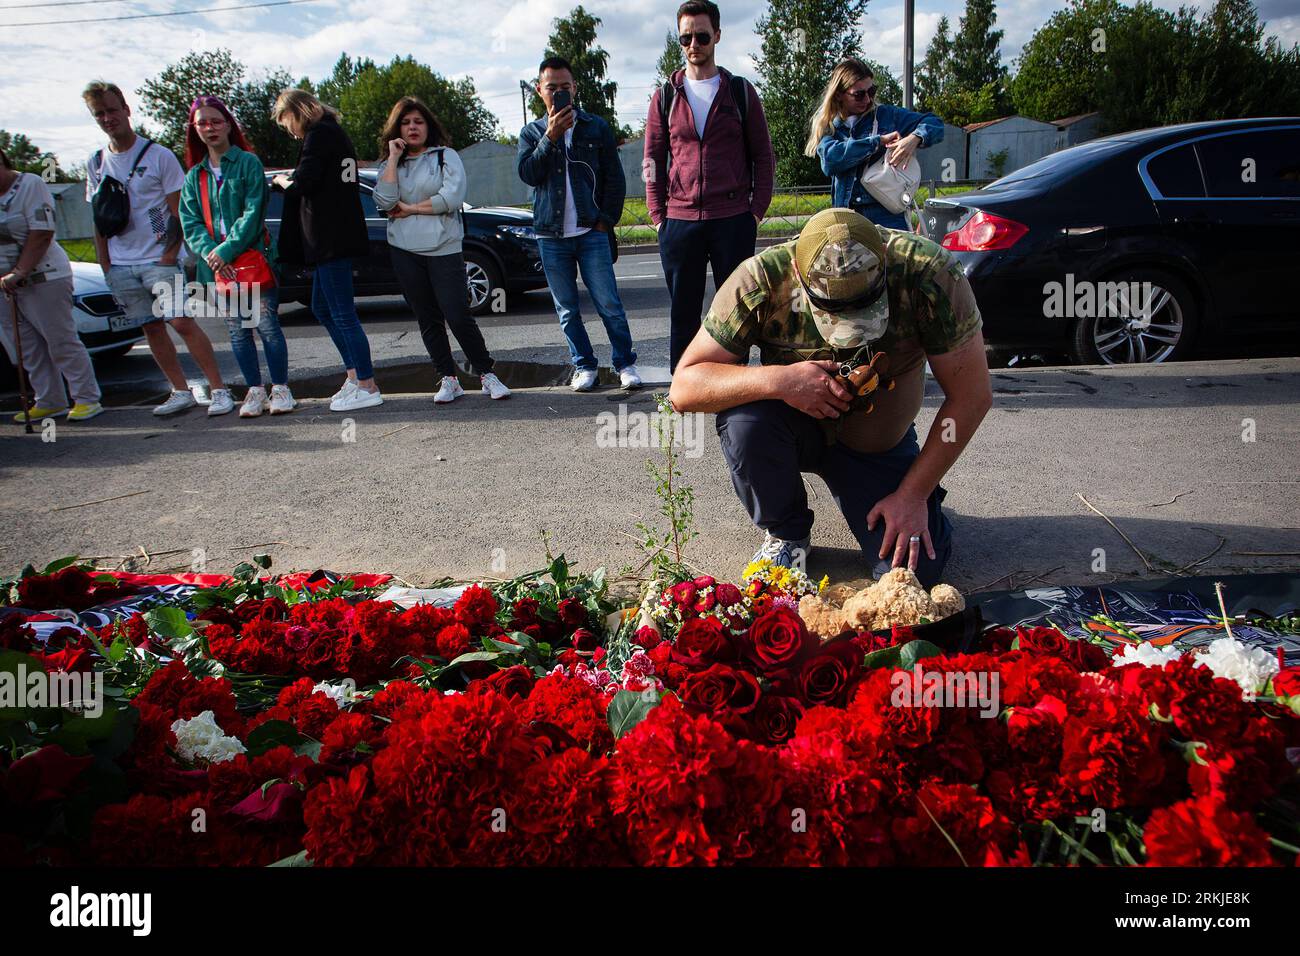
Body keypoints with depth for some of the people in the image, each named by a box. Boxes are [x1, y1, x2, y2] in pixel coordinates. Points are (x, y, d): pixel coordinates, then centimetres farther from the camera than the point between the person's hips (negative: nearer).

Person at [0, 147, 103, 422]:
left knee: (62, 342, -3)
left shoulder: (30, 184, -8)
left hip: (43, 278, -7)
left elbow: (41, 235, -14)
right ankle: (50, 403, 15)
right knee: (28, 350, 7)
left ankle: (87, 399, 3)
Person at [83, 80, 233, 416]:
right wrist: (106, 267, 6)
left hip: (159, 260, -5)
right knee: (152, 328, 7)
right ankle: (181, 392, 15)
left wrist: (171, 253, -11)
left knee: (182, 323, -12)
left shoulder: (159, 156, -3)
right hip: (120, 265, 5)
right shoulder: (96, 163, 10)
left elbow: (180, 212, -3)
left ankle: (219, 390, -7)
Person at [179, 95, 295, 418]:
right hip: (217, 265, 5)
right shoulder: (194, 175, 14)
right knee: (237, 330, 7)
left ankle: (281, 389, 6)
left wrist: (227, 250, -16)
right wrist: (210, 252, -12)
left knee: (266, 324, -4)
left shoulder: (248, 163, 0)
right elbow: (190, 222, 6)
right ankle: (255, 391, 15)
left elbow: (253, 214, -9)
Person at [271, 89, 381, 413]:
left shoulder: (319, 134, -10)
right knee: (322, 308, 17)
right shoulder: (334, 132, 20)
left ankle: (367, 387, -3)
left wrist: (283, 180, 2)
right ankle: (354, 376, 20)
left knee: (343, 314, -7)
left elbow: (303, 184, -17)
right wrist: (291, 181, 9)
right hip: (337, 237, 11)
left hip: (329, 238, -11)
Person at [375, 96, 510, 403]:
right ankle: (448, 380, 13)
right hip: (404, 252, 4)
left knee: (458, 316, -11)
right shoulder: (390, 165, 13)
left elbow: (452, 197, -12)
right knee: (428, 319, 6)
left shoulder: (446, 156, 4)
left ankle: (487, 375, 1)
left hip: (444, 249, -4)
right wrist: (394, 158, -6)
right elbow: (384, 201, -6)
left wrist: (409, 208, -6)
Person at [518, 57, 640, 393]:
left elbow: (615, 178, 6)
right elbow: (528, 174, -7)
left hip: (591, 233, -2)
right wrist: (551, 136, -15)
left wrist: (606, 221, -3)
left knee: (609, 305, -5)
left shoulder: (596, 127, 7)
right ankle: (584, 365, 17)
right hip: (551, 237, 2)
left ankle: (625, 363, 6)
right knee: (567, 310, 7)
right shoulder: (531, 132, 11)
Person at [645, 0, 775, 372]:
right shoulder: (665, 97, 10)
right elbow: (653, 161, 11)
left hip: (733, 220, -1)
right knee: (683, 313, 5)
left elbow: (763, 156, 9)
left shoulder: (741, 92, 8)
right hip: (679, 222, 1)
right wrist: (658, 215, 1)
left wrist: (757, 210, -1)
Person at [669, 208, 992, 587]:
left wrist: (913, 495, -18)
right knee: (745, 417, -34)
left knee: (913, 572, -16)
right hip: (796, 426, 0)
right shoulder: (760, 281, -28)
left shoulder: (930, 273, -28)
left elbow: (971, 396, -19)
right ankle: (785, 534, -4)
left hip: (880, 441, 0)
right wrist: (776, 380, -40)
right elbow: (683, 388, -25)